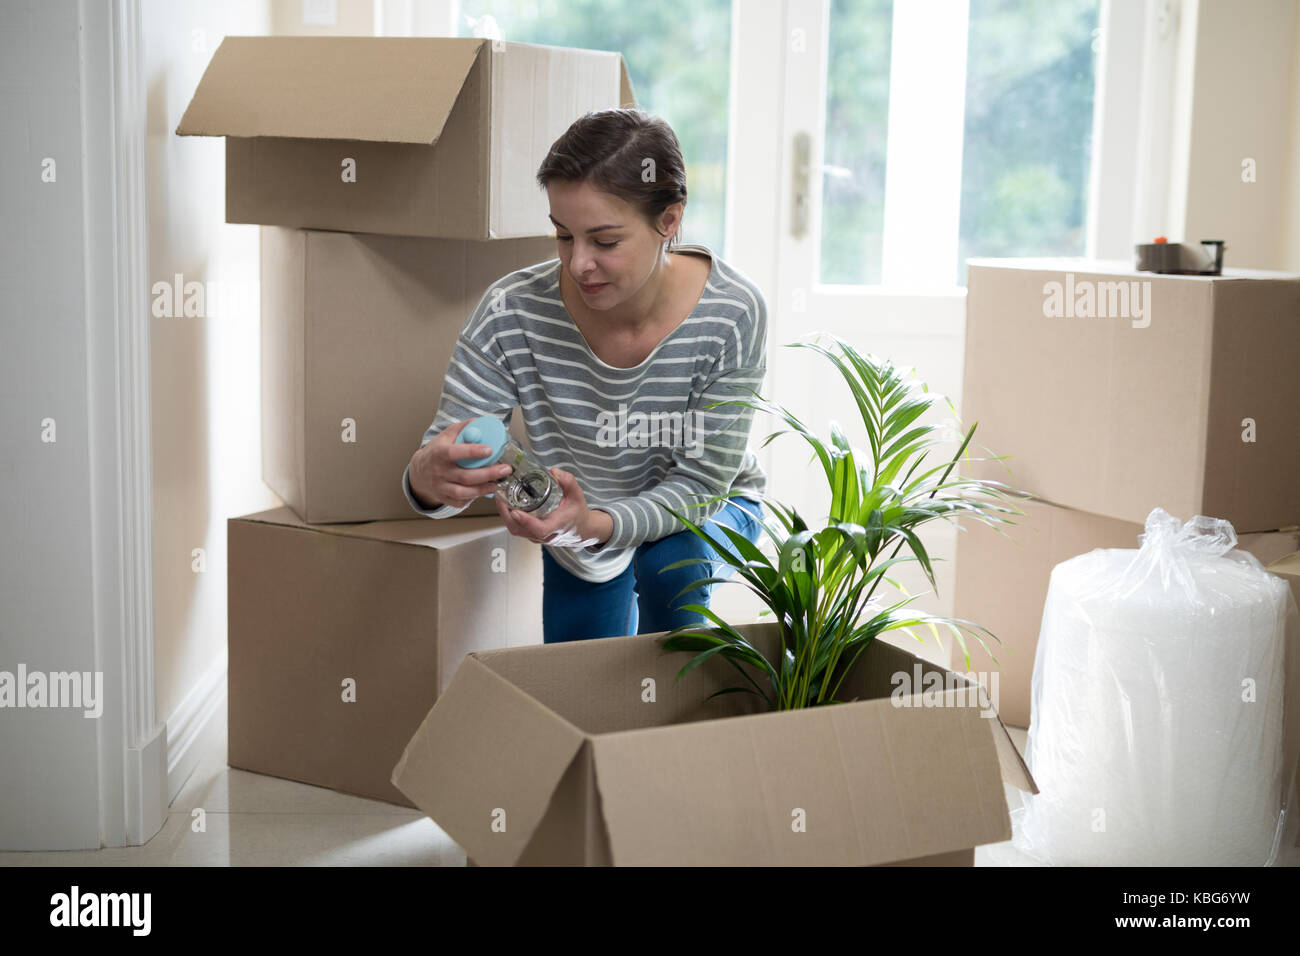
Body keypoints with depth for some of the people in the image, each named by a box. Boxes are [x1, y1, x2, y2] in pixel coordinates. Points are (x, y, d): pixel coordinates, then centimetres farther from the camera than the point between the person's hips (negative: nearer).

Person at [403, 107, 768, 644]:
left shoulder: (732, 316, -31)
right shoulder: (513, 313, -29)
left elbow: (700, 483, -26)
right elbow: (445, 453, -24)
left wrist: (593, 523, -46)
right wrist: (428, 478, -51)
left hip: (707, 508, -2)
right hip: (577, 536, 2)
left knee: (671, 567, -33)